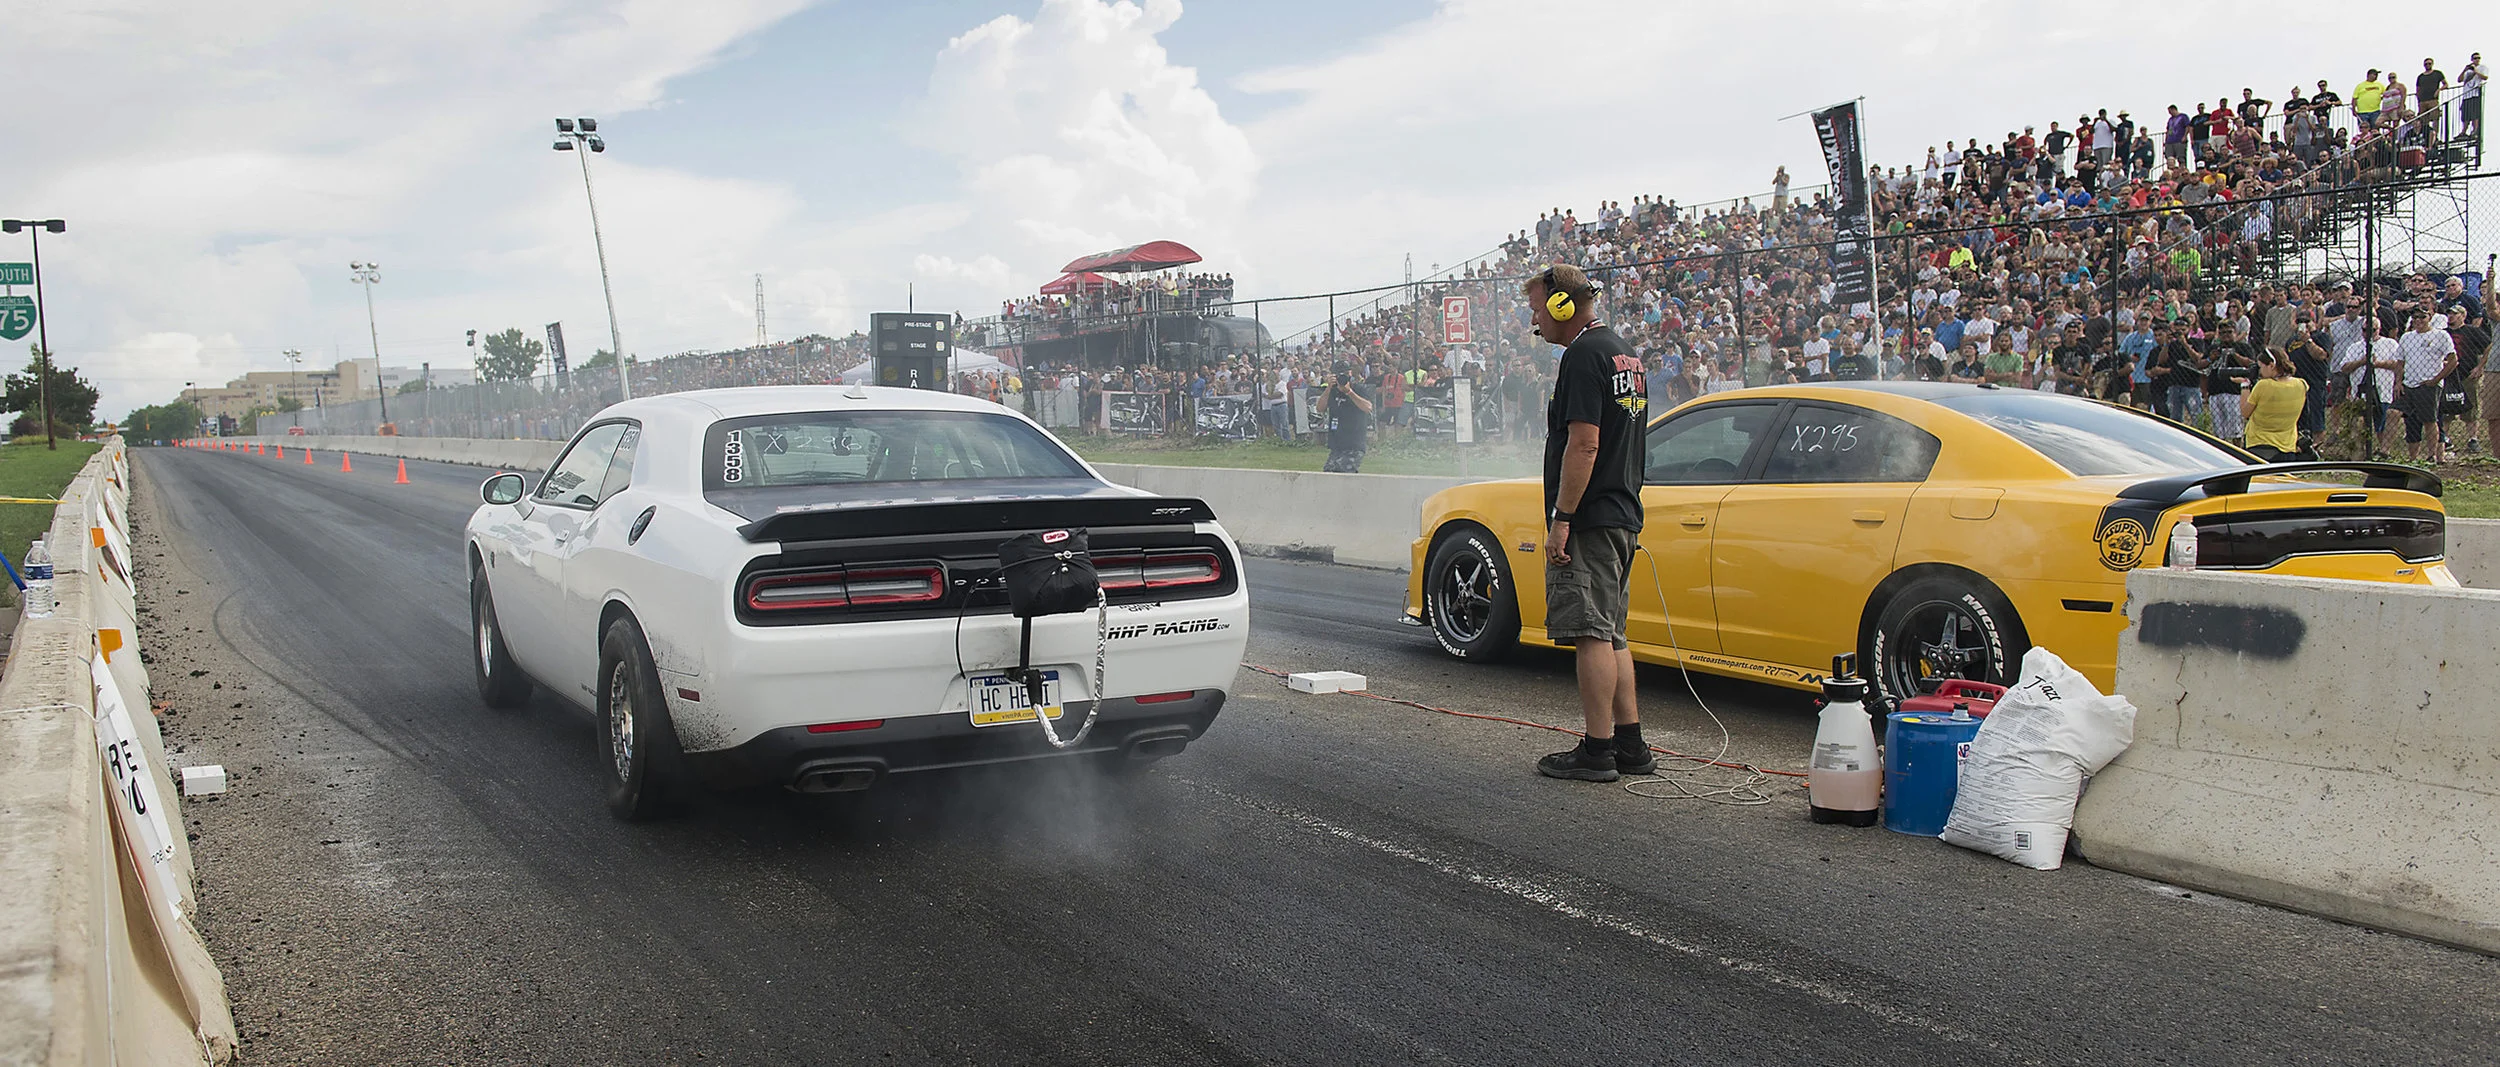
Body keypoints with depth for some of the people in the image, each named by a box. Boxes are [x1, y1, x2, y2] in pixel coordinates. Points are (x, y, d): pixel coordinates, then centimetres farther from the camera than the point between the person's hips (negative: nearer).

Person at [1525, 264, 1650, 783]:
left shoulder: (1585, 356, -14)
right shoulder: (1623, 352, 18)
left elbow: (1584, 443, -21)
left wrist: (1561, 519, -20)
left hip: (1589, 521, -10)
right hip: (1621, 516, 10)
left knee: (1592, 635, -6)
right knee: (1610, 635, 14)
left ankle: (1596, 752, -3)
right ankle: (1629, 745, 18)